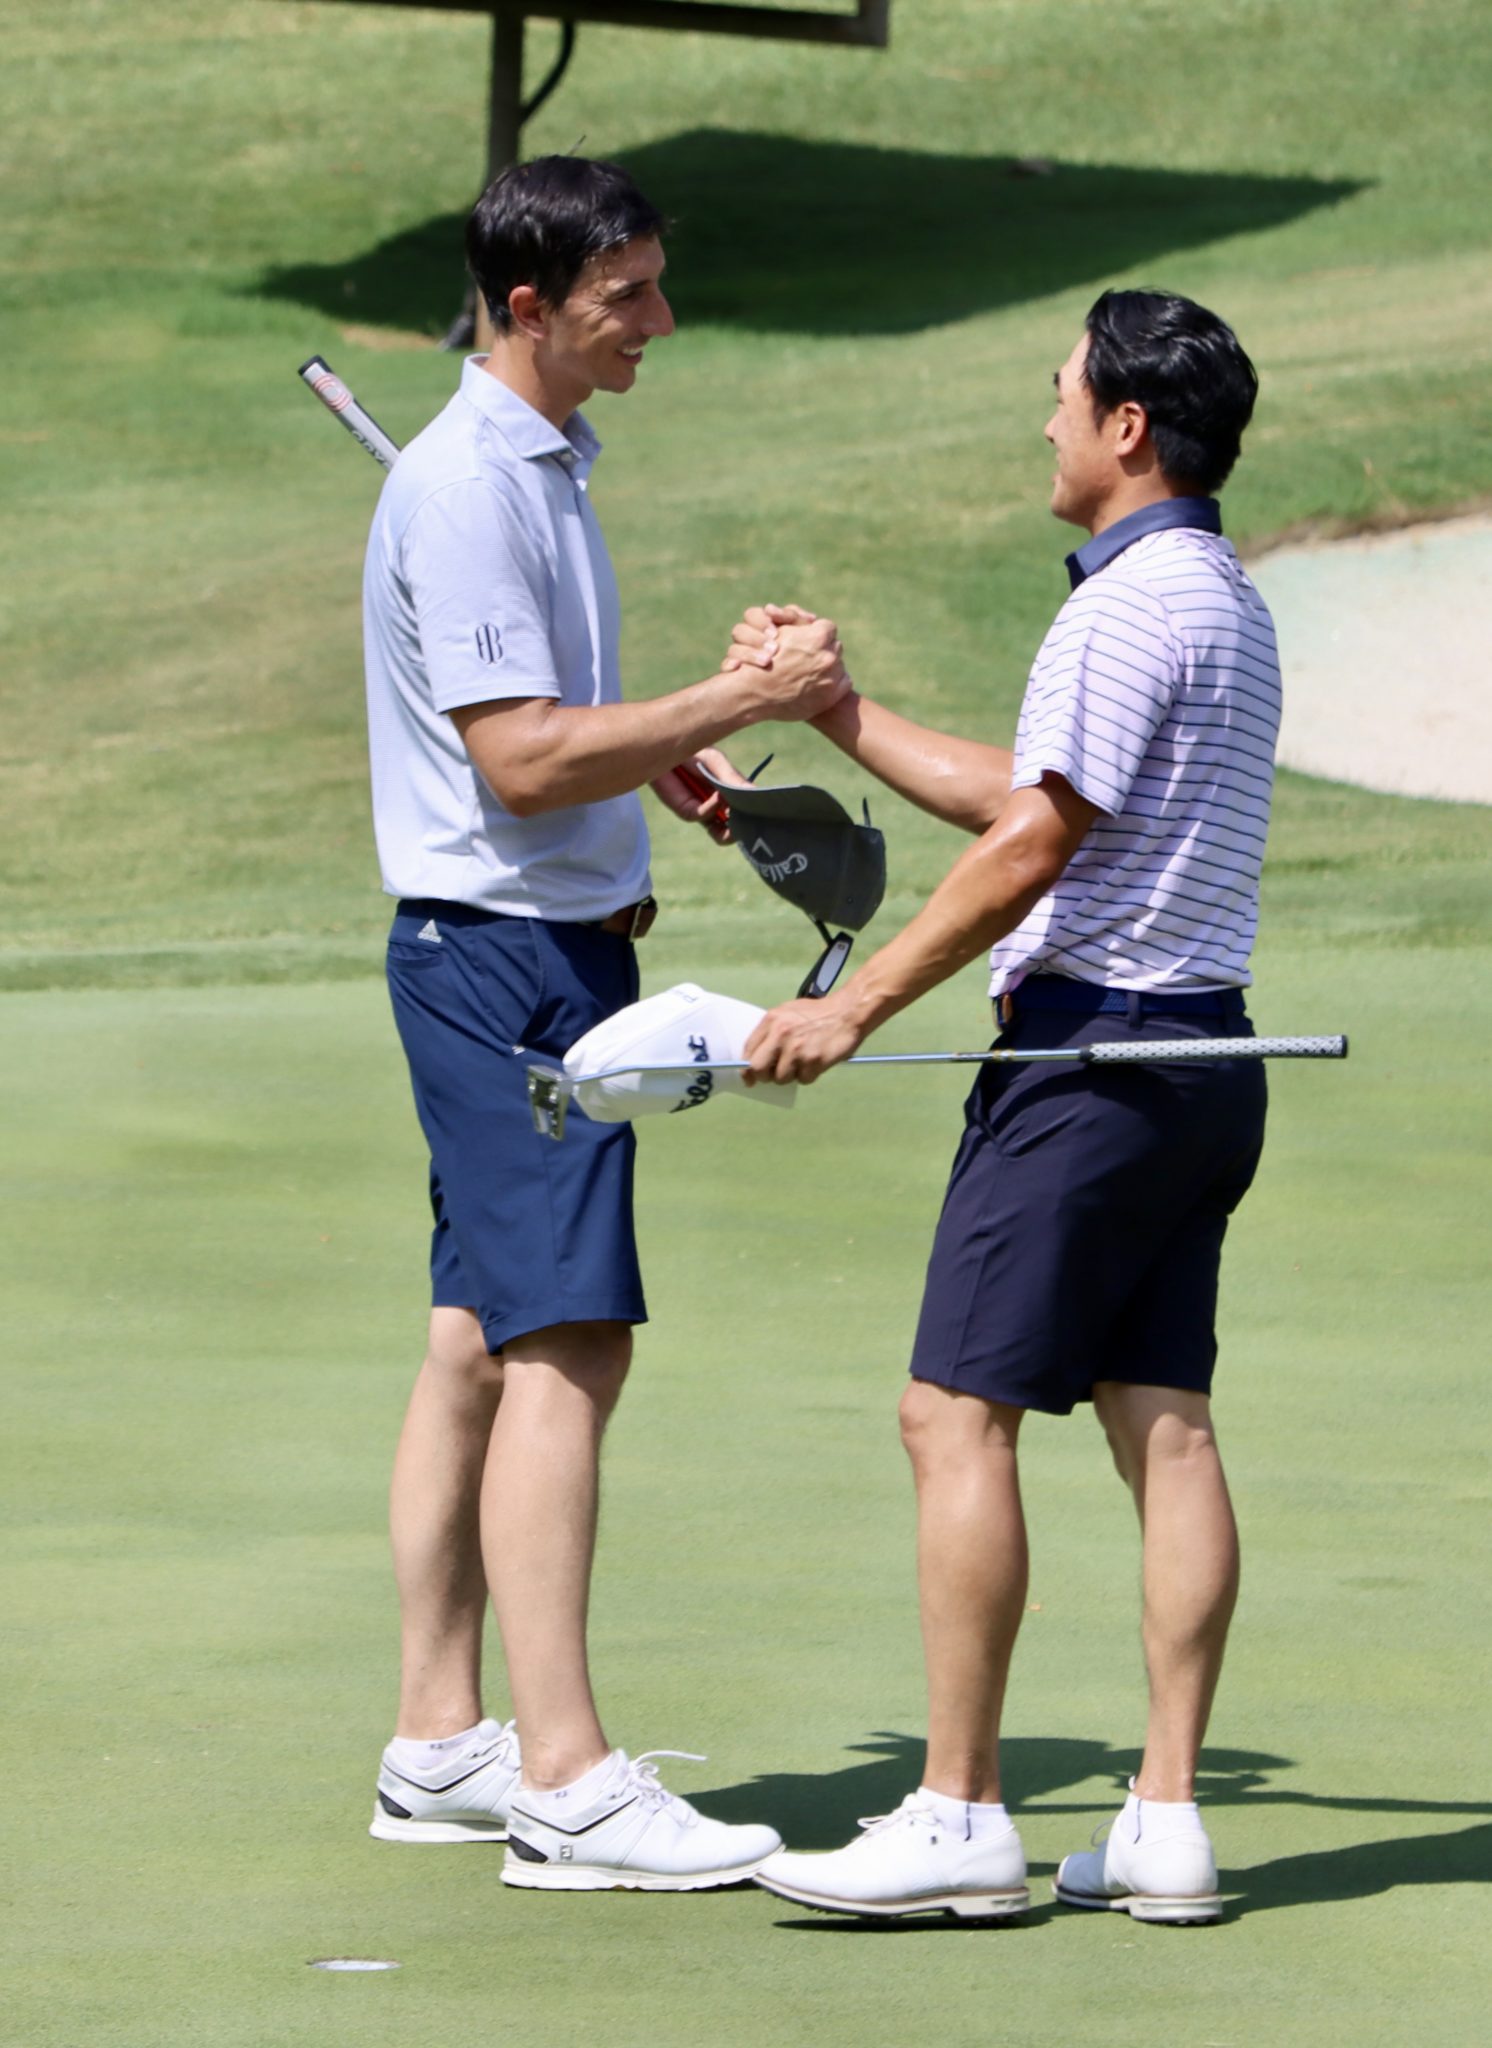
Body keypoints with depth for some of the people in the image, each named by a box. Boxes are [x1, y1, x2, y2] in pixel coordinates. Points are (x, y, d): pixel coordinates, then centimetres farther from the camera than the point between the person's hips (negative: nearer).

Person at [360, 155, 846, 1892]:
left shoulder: (541, 463, 16)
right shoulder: (465, 487, -17)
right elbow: (522, 759, -22)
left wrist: (662, 759, 17)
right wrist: (743, 699, -20)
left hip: (554, 945, 10)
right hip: (505, 955, -10)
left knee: (481, 1346, 11)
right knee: (565, 1343, -15)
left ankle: (437, 1746, 15)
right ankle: (561, 1781, -18)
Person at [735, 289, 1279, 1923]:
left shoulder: (1134, 606, -15)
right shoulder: (1227, 604, 17)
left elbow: (1028, 846, -17)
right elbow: (1022, 799, 23)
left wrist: (853, 1008, -13)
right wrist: (838, 711, 27)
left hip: (1092, 1045, -10)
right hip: (1201, 1052, 10)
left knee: (958, 1416, -7)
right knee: (1165, 1423, 5)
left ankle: (958, 1818, -7)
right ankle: (1165, 1824, 3)